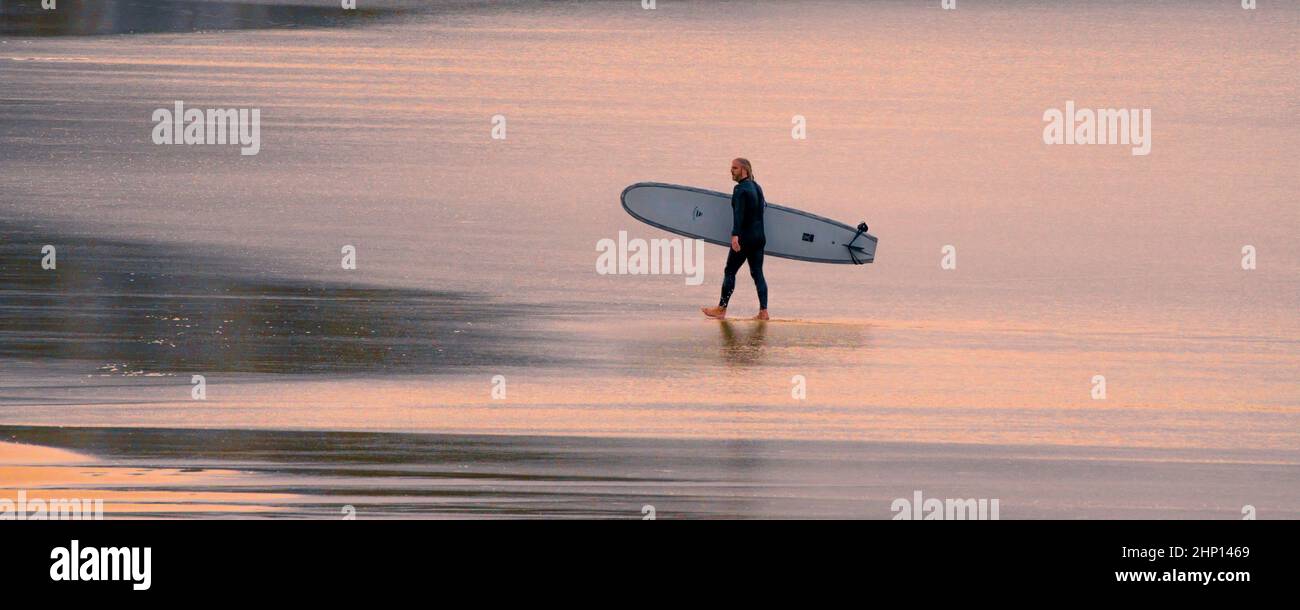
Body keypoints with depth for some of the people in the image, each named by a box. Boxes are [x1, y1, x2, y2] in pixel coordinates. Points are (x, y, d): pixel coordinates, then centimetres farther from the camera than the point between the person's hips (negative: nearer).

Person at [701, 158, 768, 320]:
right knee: (757, 273, 7)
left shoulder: (740, 189, -13)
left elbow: (738, 213, -26)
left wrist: (735, 235, -35)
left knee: (730, 271, 1)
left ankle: (721, 309, 5)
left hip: (745, 237, -8)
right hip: (760, 237, 8)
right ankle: (763, 311, 0)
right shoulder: (757, 187, 12)